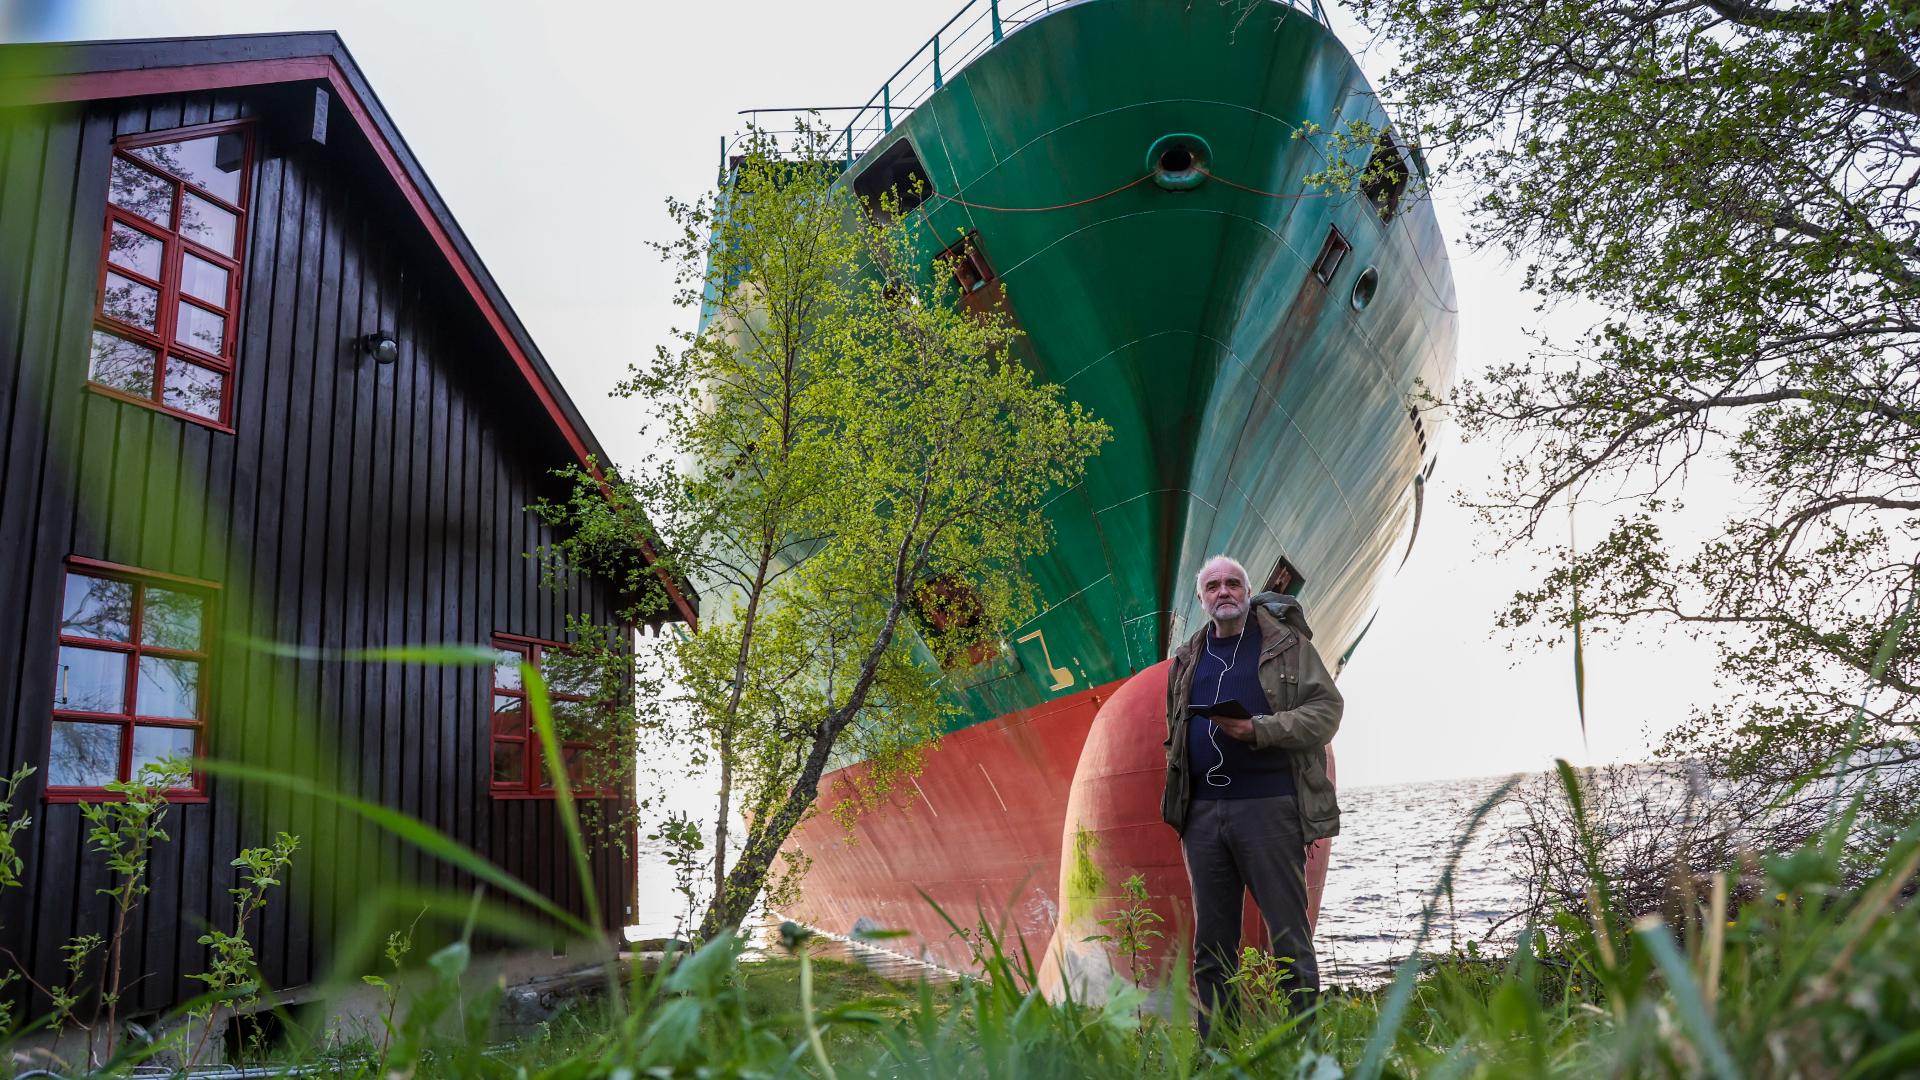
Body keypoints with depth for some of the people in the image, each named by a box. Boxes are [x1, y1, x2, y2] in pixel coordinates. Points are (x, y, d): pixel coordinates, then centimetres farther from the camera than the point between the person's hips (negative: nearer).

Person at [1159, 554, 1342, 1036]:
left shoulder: (1286, 643, 3)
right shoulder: (1187, 659, 17)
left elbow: (1327, 708, -4)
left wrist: (1259, 730, -16)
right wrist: (1176, 803, 15)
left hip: (1268, 804, -5)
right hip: (1203, 810, 5)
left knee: (1288, 931, -2)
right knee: (1212, 938, 10)